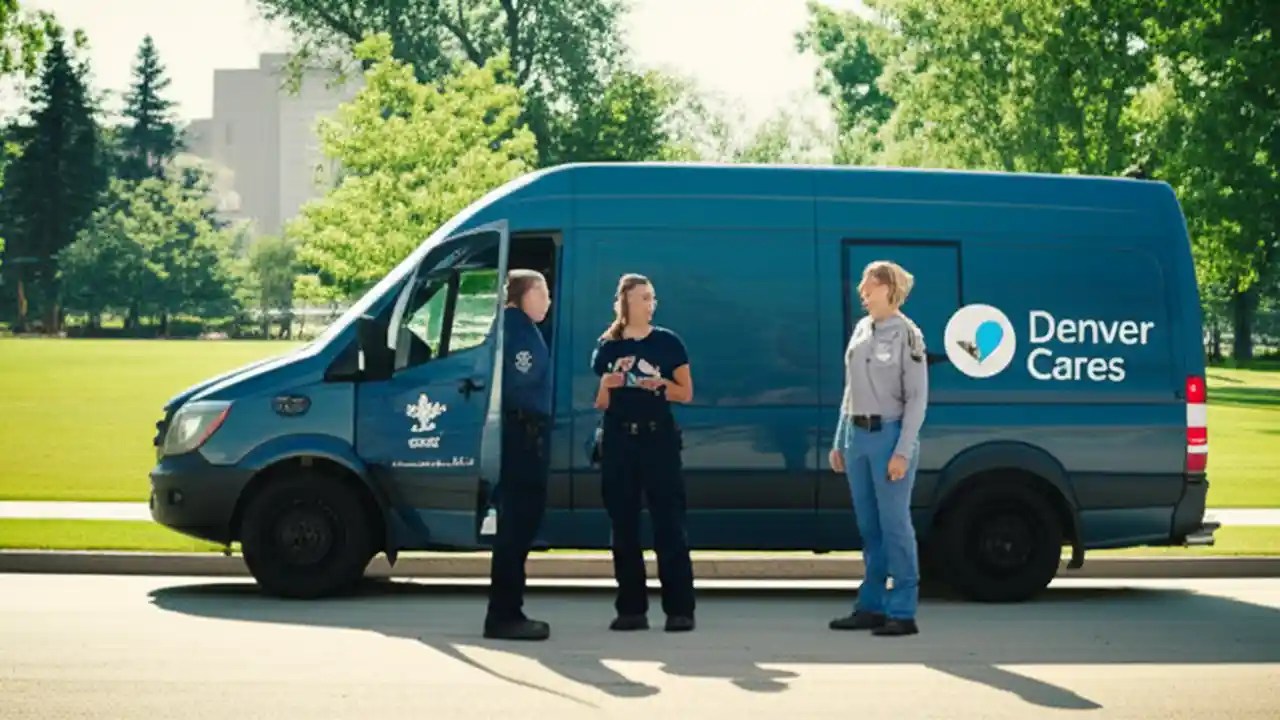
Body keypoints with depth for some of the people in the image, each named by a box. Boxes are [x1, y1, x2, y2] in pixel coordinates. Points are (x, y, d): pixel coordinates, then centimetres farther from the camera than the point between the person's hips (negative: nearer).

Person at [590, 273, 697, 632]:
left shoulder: (668, 342, 4)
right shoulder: (607, 346, 7)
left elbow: (686, 393, 5)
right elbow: (600, 403, 11)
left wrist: (660, 384, -13)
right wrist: (607, 385, -10)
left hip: (659, 438, -2)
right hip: (618, 440, 2)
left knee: (669, 523, -5)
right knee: (623, 524, 3)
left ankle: (679, 608, -5)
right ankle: (632, 608, 8)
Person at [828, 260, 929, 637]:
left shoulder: (906, 334, -7)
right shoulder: (861, 329, 12)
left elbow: (917, 398, -10)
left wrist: (903, 452, -16)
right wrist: (839, 442, 15)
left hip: (890, 436, -7)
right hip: (858, 437, 7)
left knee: (894, 525, -5)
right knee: (868, 526, 10)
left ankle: (902, 613, -2)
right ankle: (871, 606, 16)